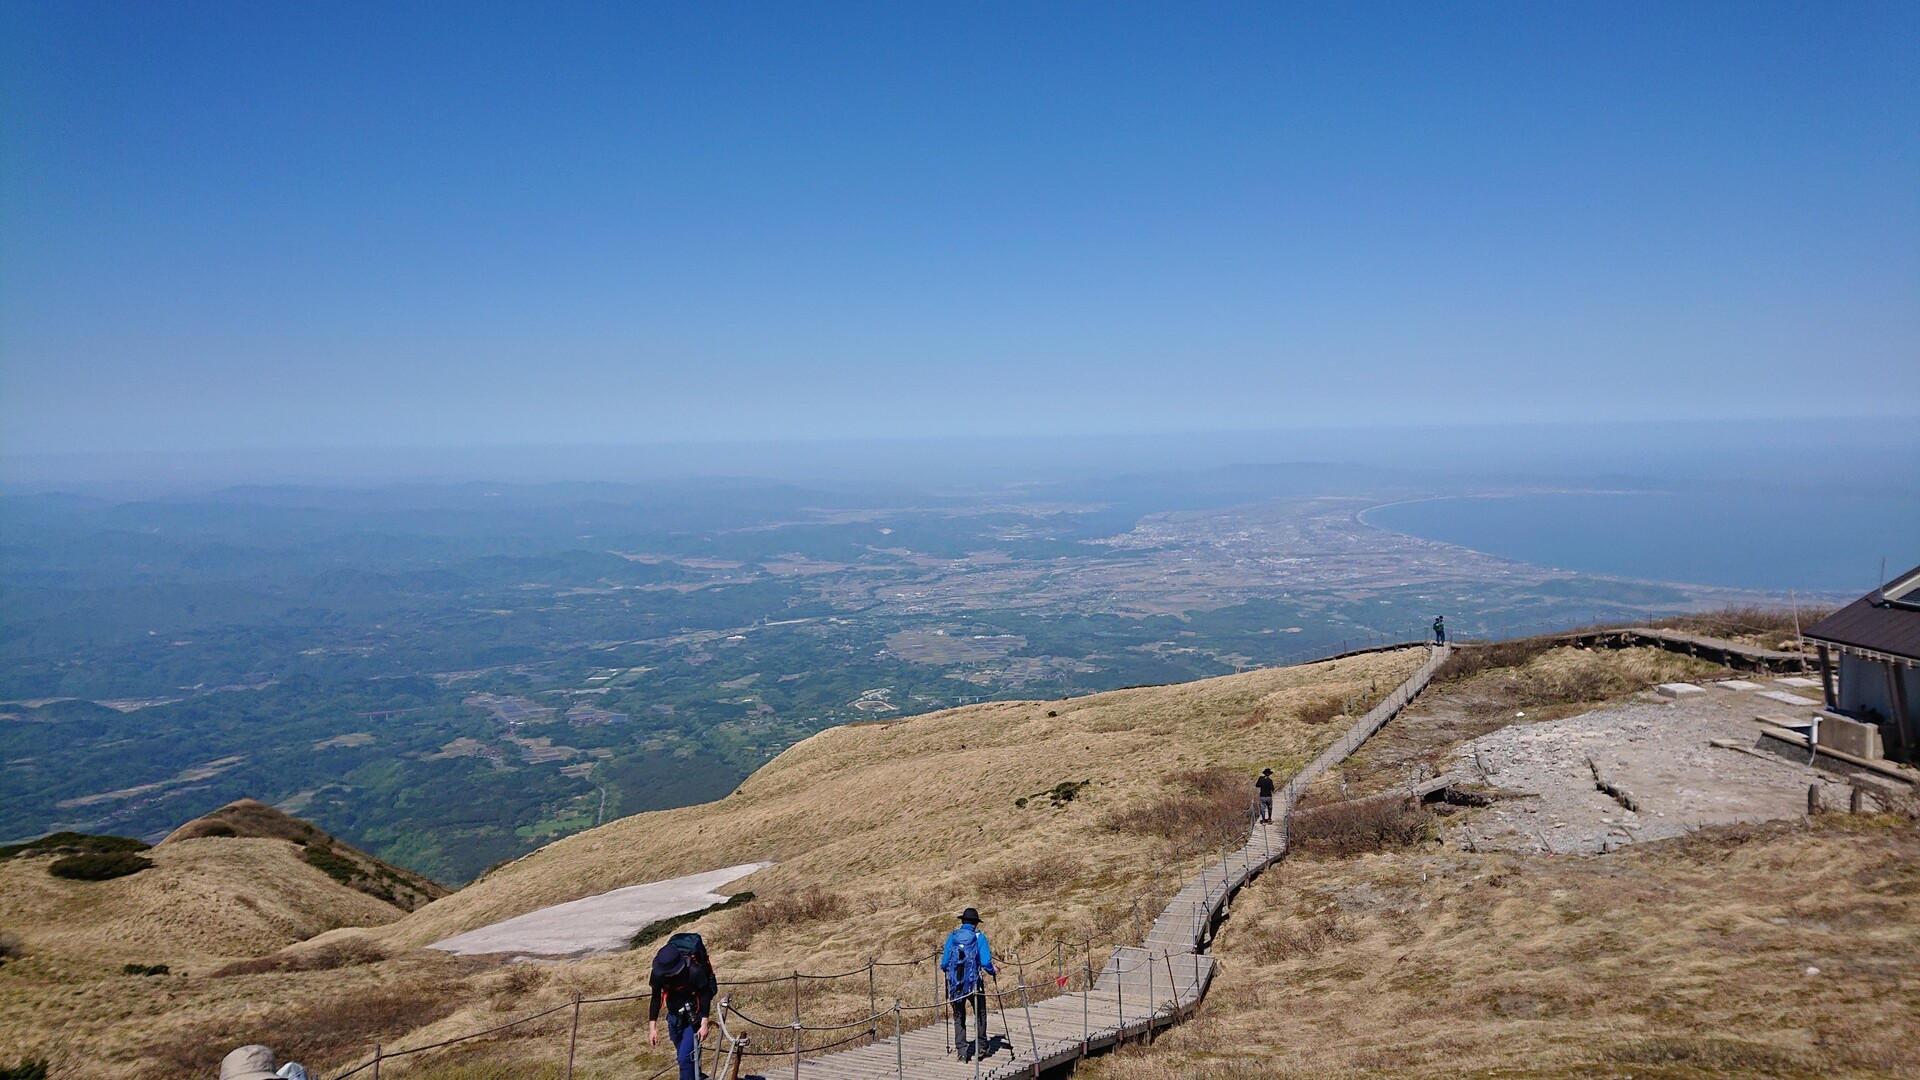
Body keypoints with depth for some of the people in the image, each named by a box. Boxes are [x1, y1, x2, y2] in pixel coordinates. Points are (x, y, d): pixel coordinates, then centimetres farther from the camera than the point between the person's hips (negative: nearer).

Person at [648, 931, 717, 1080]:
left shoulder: (694, 971, -32)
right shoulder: (658, 972, -21)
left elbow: (705, 996, -19)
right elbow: (655, 997, -10)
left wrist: (704, 1024, -19)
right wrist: (652, 1027, -11)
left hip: (693, 1017, -5)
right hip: (674, 1015, 5)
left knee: (685, 1058, -14)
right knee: (681, 1055, 19)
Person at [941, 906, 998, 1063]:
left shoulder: (952, 936, 4)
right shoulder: (979, 937, -4)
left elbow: (944, 964, 3)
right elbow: (985, 962, -13)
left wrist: (946, 969, 26)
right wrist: (993, 971, 8)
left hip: (955, 984, 2)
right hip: (973, 984, -2)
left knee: (958, 1018, 14)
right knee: (980, 1014, 21)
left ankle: (961, 1053, 9)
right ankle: (981, 1047, 26)